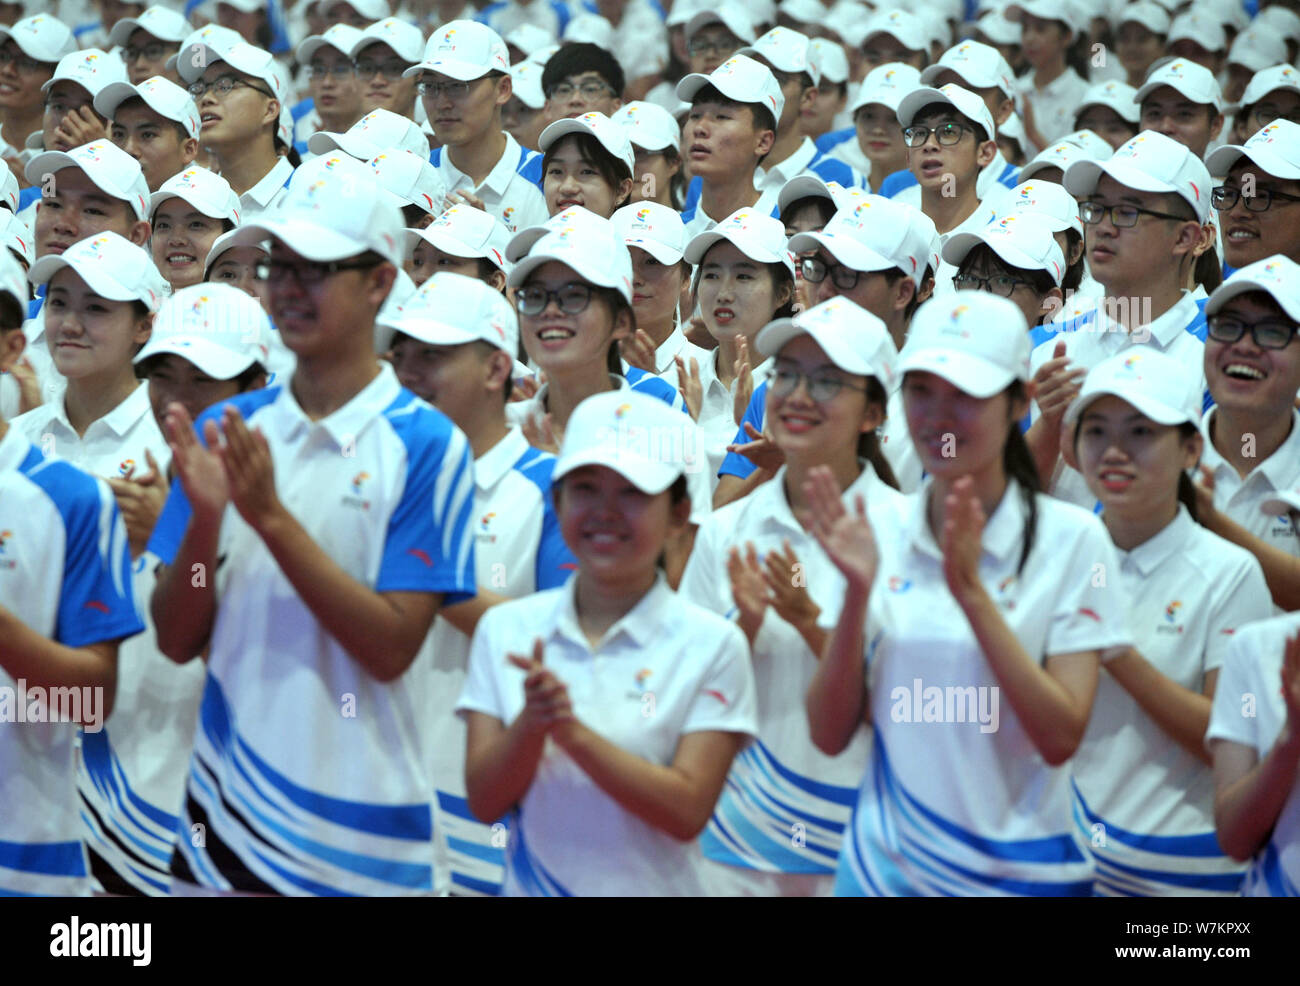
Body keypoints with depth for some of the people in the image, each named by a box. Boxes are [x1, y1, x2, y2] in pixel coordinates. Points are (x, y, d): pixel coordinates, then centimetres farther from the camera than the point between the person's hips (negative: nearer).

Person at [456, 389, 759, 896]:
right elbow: (485, 801, -2)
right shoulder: (505, 629, 2)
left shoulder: (711, 644, -6)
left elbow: (687, 812, -13)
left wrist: (572, 730, -20)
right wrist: (531, 724, -19)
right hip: (529, 884, 2)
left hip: (650, 886, -2)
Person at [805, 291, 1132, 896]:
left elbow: (1060, 737, -15)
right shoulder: (878, 535, 1)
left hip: (1019, 869, -2)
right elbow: (829, 733, -1)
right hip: (882, 863, 3)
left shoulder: (1072, 540, -8)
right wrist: (857, 593, -14)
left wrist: (971, 590, -20)